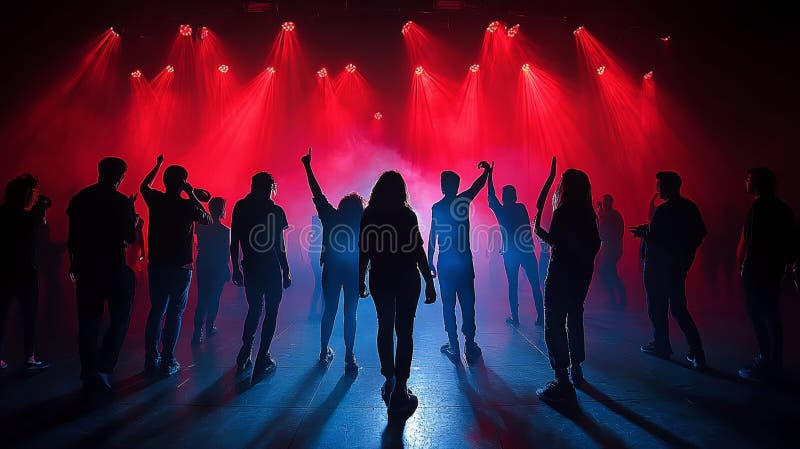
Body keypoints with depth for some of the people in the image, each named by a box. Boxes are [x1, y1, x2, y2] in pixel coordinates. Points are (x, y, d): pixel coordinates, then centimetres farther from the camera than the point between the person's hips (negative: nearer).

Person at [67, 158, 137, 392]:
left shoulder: (80, 199, 5)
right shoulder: (121, 202, -10)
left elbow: (72, 238, 10)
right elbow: (130, 238, -6)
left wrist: (74, 264, 21)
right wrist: (134, 222, 12)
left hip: (86, 267, 5)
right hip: (114, 267, -4)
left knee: (88, 322, 9)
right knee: (120, 319, 8)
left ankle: (90, 375, 14)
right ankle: (102, 369, -1)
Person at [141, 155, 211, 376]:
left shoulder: (156, 200, 1)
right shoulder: (188, 206, -12)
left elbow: (144, 186, 24)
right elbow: (208, 219, 6)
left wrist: (158, 165, 33)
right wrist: (192, 195, 4)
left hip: (156, 265, 5)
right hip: (180, 268, -4)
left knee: (156, 310, 13)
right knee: (175, 313, 2)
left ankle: (151, 359, 17)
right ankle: (168, 362, 3)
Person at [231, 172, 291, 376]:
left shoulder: (240, 208, 3)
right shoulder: (275, 211, -9)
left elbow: (234, 243, 5)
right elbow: (279, 246, -10)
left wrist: (236, 268, 13)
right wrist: (286, 271, -2)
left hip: (250, 269, 4)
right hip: (272, 269, -4)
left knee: (254, 309, 19)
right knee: (271, 313, 7)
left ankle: (245, 355, 14)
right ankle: (262, 360, 8)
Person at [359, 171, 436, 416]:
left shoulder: (369, 216, -1)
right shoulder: (408, 215, -8)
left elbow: (364, 251, 2)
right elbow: (418, 250, -10)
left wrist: (361, 280, 12)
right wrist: (429, 281, -4)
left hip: (381, 280, 3)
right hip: (408, 279, -3)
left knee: (385, 328, 16)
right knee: (404, 331, 2)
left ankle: (390, 382, 25)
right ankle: (399, 389, 1)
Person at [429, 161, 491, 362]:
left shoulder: (437, 207, 0)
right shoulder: (463, 201, -2)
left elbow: (433, 236, 1)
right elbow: (478, 185, 15)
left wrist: (430, 261, 7)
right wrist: (486, 170, 32)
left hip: (445, 263, 0)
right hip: (464, 260, 0)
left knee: (448, 304, 6)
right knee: (467, 303, 5)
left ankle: (453, 344, 8)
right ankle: (469, 344, 6)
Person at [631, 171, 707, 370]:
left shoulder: (663, 210, -18)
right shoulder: (690, 207, 6)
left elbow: (653, 238, -21)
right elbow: (701, 233, 12)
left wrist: (642, 232, -2)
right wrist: (686, 252, 18)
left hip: (658, 266, -7)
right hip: (679, 264, 8)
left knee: (657, 308, 7)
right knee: (679, 308, 12)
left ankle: (661, 345, 17)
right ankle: (696, 352, 6)